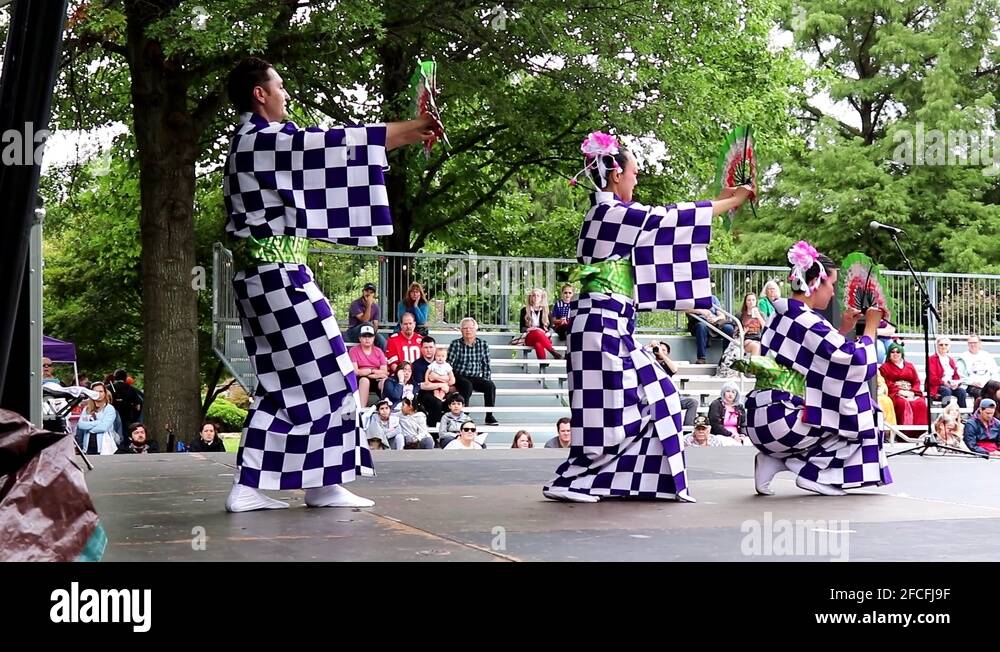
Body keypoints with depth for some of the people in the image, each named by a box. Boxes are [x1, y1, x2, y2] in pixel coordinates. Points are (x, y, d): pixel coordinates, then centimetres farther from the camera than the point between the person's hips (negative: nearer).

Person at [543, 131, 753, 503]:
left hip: (613, 324, 10)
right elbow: (671, 221, -7)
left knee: (653, 394, 10)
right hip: (604, 322, -10)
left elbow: (664, 223, 21)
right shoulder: (613, 213, -11)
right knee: (609, 412, -6)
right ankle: (567, 482, -2)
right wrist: (732, 202, 3)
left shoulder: (608, 214, 17)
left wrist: (721, 199, 23)